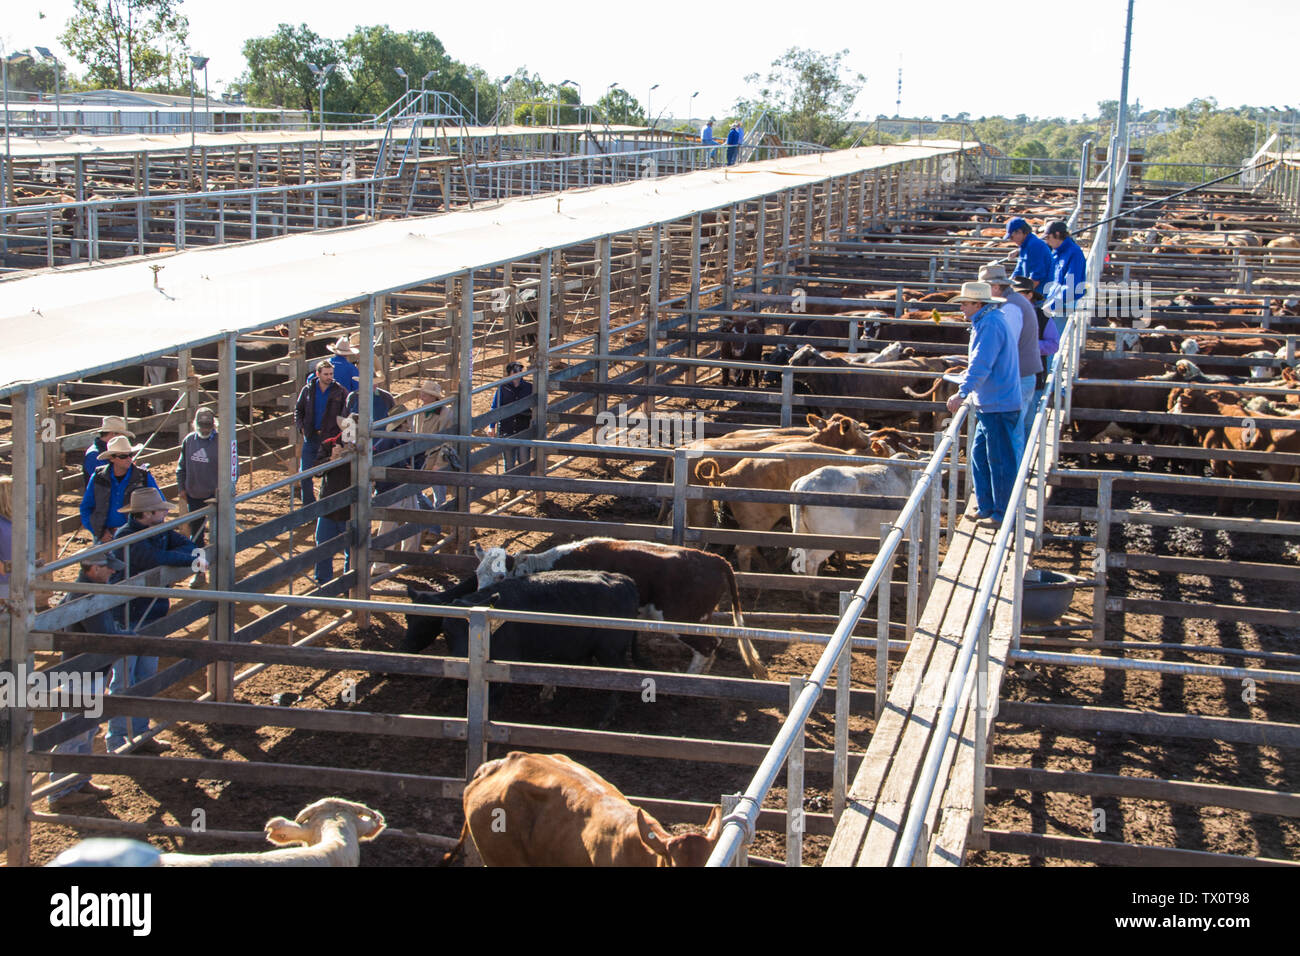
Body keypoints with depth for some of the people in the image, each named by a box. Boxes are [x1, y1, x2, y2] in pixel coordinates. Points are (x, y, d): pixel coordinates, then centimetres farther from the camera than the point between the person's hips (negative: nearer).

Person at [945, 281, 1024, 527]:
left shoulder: (991, 325, -18)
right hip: (989, 405, 11)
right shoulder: (991, 320, 16)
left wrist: (963, 393, -36)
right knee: (979, 456, 15)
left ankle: (1002, 515, 4)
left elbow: (981, 365, -28)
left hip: (999, 406, -11)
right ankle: (986, 508, 22)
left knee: (1000, 461, -3)